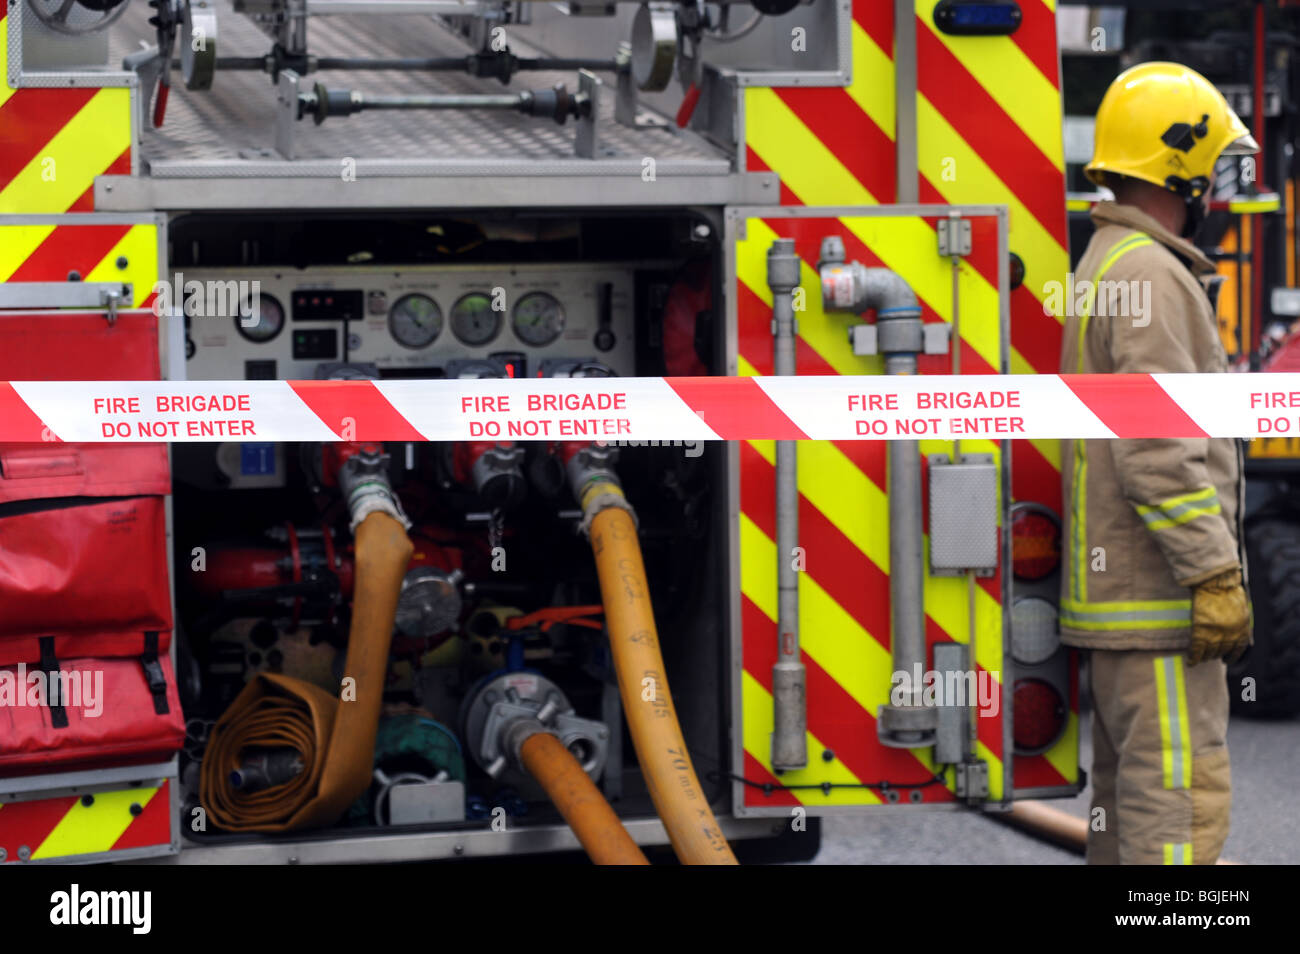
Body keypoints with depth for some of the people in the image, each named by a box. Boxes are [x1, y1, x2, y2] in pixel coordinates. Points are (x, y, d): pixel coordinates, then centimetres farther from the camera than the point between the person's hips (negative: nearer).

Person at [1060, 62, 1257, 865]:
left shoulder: (1108, 264, 19)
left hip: (1120, 595, 11)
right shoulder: (1148, 276, -15)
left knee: (1129, 794, 15)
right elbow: (1161, 450, -23)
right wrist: (1215, 576, -22)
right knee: (1183, 798, -10)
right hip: (1158, 602, -11)